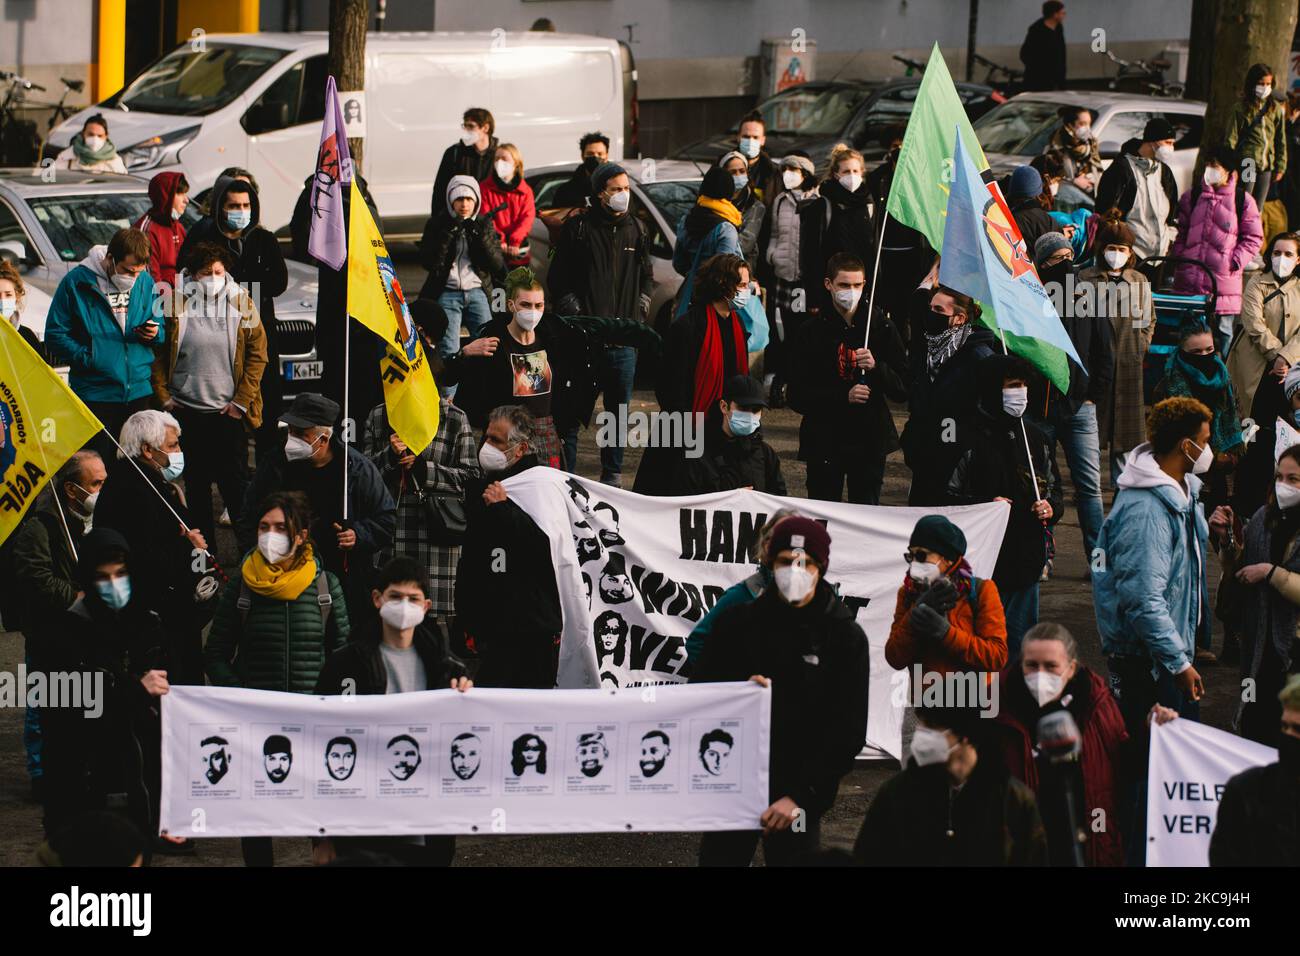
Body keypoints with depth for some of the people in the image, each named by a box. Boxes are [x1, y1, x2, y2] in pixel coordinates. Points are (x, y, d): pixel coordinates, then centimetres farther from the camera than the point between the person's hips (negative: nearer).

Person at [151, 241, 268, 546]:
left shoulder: (242, 304, 0)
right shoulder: (174, 305, -1)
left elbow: (257, 355, 2)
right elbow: (157, 354, 4)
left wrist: (242, 400, -4)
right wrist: (163, 396, -2)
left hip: (228, 410, -1)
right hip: (186, 410, 1)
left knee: (235, 480, 0)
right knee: (196, 482, 9)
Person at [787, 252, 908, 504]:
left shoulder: (881, 327, 4)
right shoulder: (811, 332, 0)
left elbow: (903, 389, 3)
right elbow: (798, 397, -4)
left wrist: (876, 367, -17)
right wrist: (844, 396, -18)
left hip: (870, 441, 1)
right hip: (824, 443, -1)